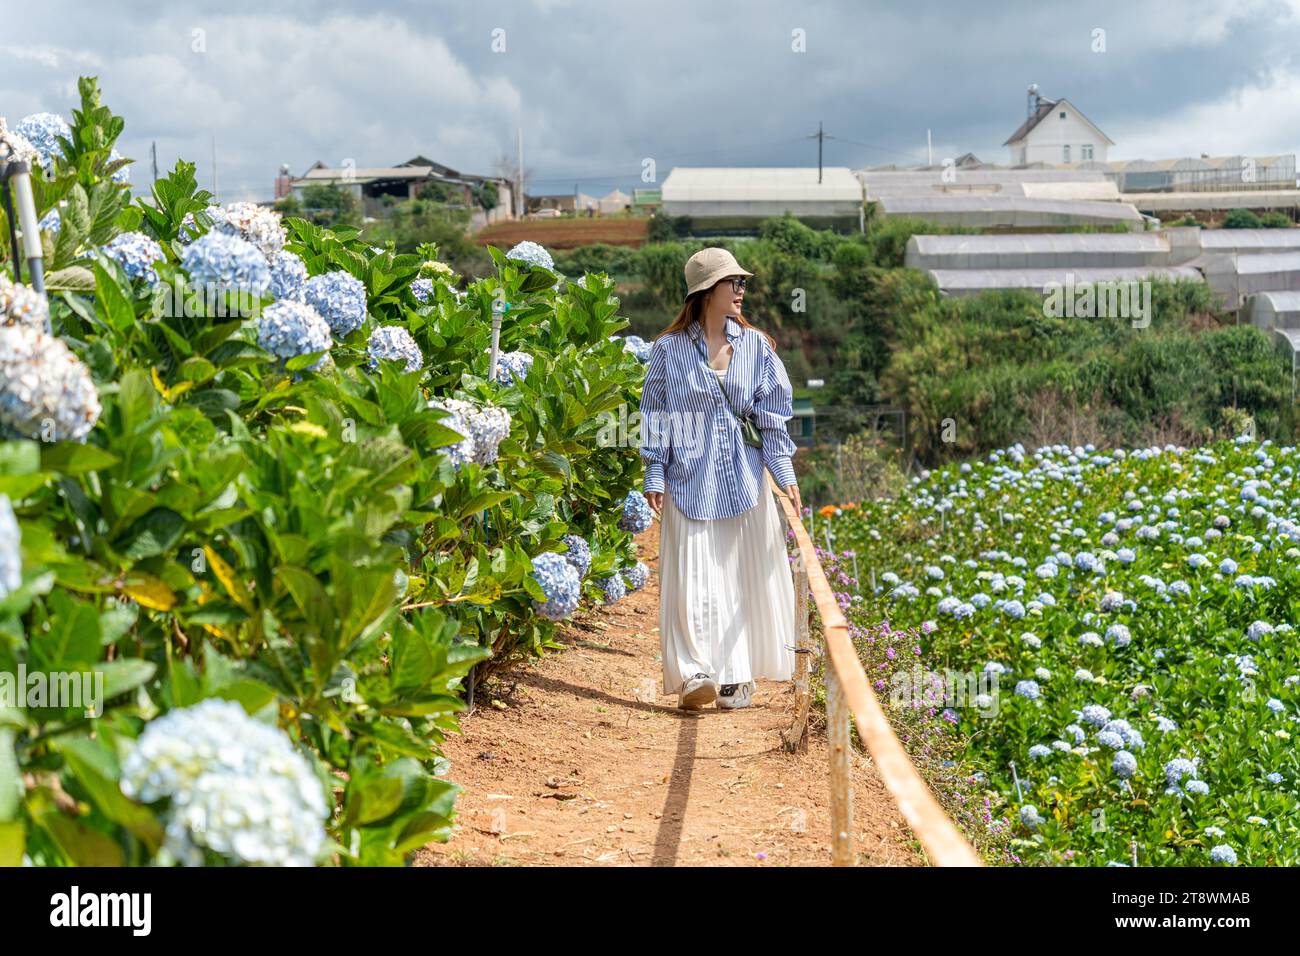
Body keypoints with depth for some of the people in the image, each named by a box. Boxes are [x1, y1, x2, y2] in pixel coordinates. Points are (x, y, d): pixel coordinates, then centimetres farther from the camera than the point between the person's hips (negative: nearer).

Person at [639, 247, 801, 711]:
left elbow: (773, 414, 7)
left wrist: (785, 474, 0)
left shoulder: (756, 346, 7)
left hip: (745, 479, 2)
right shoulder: (669, 350, 1)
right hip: (691, 480, -2)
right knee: (693, 577, -7)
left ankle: (738, 674, 14)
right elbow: (655, 417, 4)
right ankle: (694, 674, -7)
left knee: (744, 575, 5)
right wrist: (654, 476, -4)